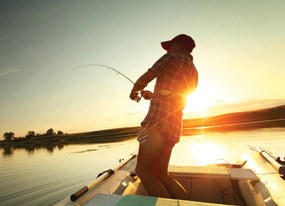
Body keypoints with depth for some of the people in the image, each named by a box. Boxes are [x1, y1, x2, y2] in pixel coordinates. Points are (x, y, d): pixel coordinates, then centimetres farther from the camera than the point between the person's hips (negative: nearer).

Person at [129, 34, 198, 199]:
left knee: (143, 171, -4)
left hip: (158, 121, -9)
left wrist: (134, 91, 16)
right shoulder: (193, 73, 25)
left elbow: (144, 79, -3)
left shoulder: (173, 58, 2)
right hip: (174, 125, 9)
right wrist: (152, 95, 34)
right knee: (160, 174, 13)